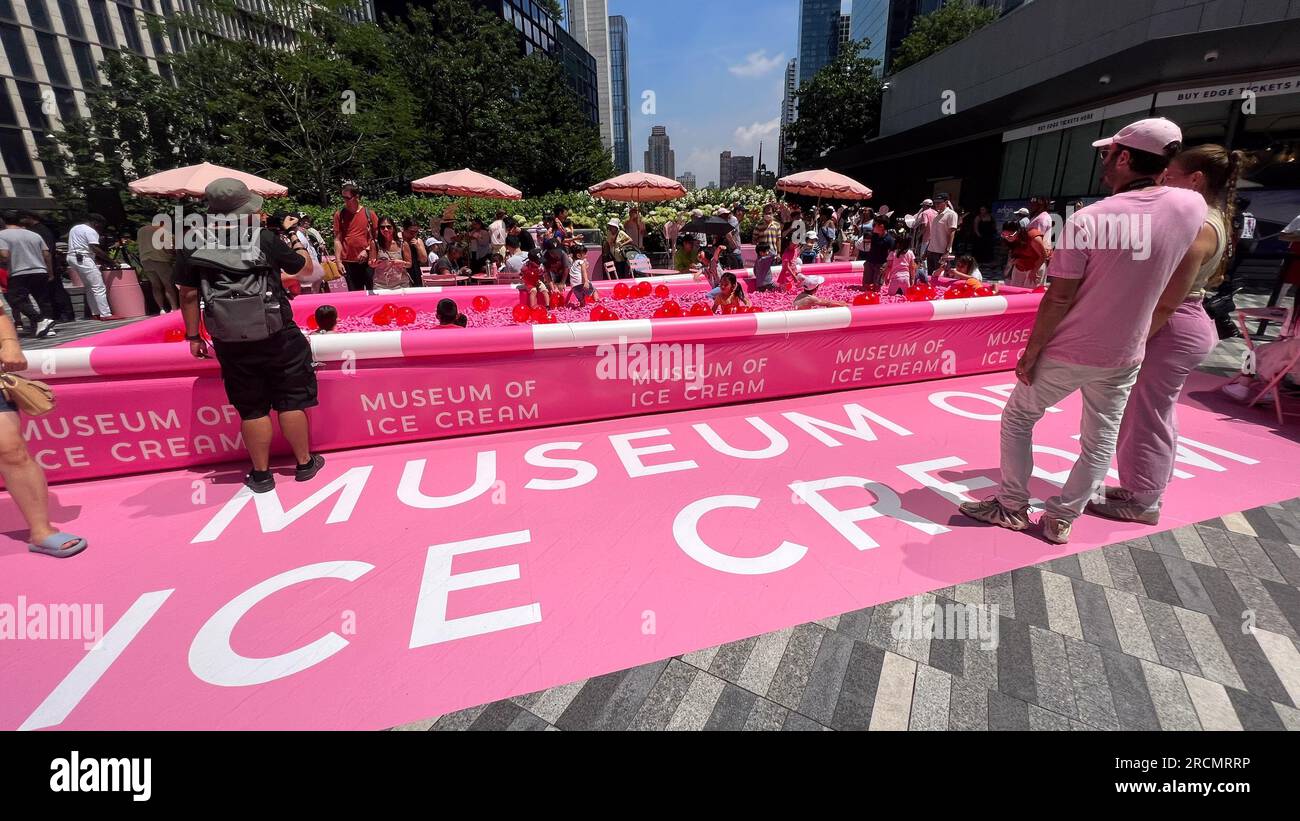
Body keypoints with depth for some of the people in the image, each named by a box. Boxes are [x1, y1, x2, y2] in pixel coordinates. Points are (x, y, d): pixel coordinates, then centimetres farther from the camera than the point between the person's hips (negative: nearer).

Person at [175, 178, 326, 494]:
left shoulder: (193, 248, -1)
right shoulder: (266, 240, -8)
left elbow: (188, 295, 4)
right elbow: (303, 265, 8)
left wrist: (194, 336, 14)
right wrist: (299, 247, 30)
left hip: (231, 343, 2)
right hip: (277, 337, -2)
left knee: (252, 408, 11)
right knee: (293, 399, 11)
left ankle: (261, 475, 20)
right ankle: (305, 463, 21)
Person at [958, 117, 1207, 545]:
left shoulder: (1087, 220, -18)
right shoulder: (1192, 206, -2)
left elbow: (1059, 298, -18)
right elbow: (1185, 272, 15)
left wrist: (1031, 352, -11)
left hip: (1067, 351, -4)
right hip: (1123, 356, 5)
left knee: (1017, 419, 13)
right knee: (1100, 443, 14)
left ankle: (1012, 506, 20)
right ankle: (1061, 519, 21)